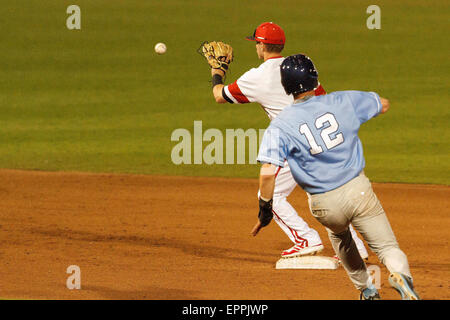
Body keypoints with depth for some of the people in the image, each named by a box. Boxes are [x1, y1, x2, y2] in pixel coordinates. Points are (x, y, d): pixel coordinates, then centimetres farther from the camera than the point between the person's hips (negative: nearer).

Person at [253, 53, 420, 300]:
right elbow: (383, 104, 17)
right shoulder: (343, 102, -1)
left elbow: (268, 174, -18)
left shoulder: (280, 127, -8)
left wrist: (265, 210, -5)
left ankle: (366, 289, 37)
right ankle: (400, 273, -32)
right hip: (358, 190, 0)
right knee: (388, 248, 1)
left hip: (324, 205, 0)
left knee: (338, 233, 34)